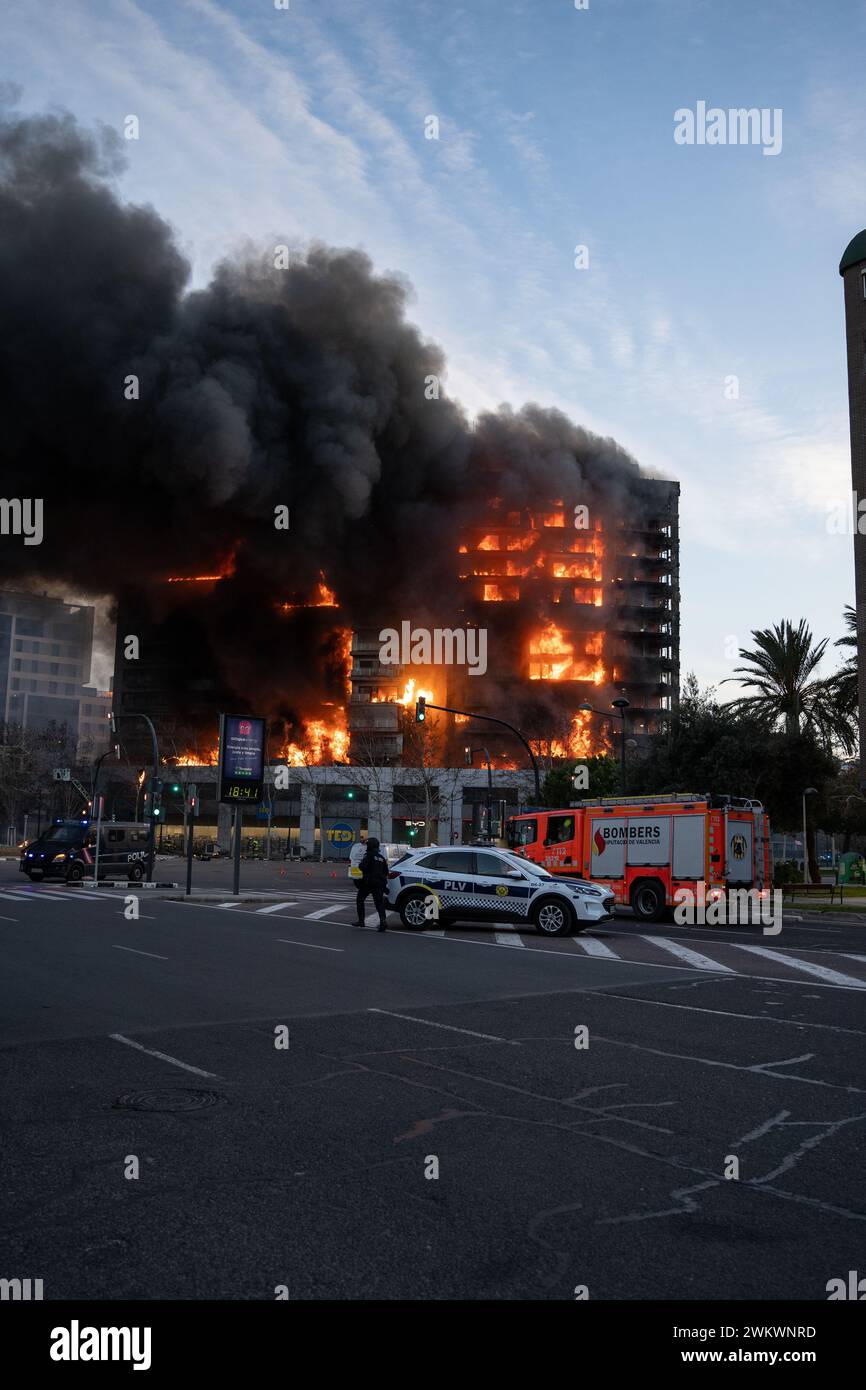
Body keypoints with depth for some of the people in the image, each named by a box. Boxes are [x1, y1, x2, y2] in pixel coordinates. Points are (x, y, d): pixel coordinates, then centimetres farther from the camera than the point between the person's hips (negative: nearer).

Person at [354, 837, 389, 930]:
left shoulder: (369, 856, -9)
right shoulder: (382, 858, 13)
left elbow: (362, 866, -19)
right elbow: (386, 872, 15)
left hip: (368, 883, -5)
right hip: (379, 883, 5)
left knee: (360, 900, 13)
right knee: (379, 902, -1)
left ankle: (361, 921, 14)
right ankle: (383, 921, -20)